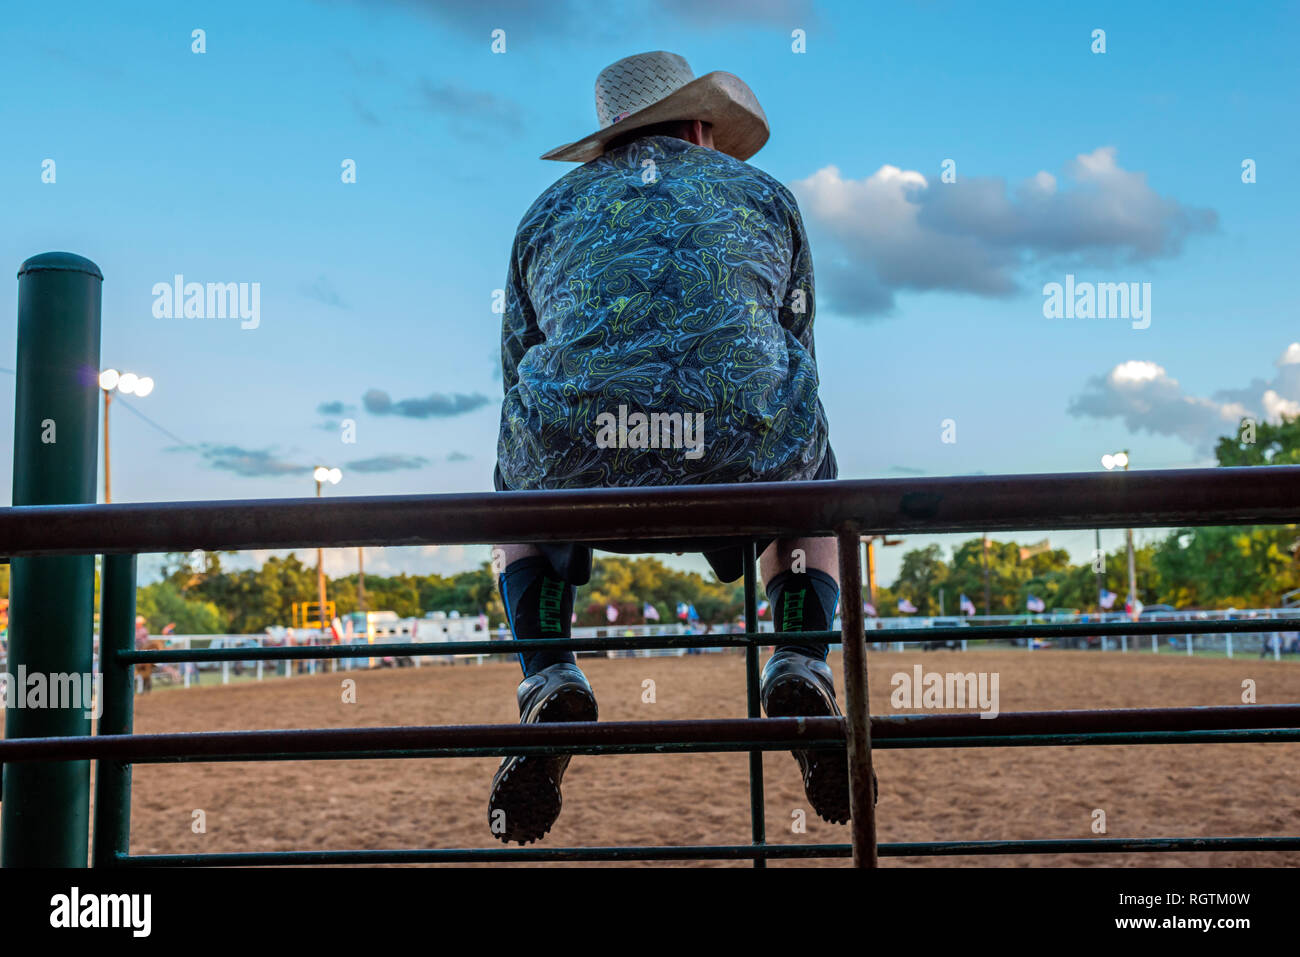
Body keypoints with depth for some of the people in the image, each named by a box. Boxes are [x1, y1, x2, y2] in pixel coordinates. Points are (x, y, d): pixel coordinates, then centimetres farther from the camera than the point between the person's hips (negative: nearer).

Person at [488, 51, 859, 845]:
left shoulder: (550, 210, 28)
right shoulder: (765, 195, 27)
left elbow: (522, 375, 33)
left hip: (582, 453, 1)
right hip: (744, 445, 0)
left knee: (520, 501, 37)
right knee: (810, 486, 37)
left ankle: (549, 687, 14)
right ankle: (801, 675, 14)